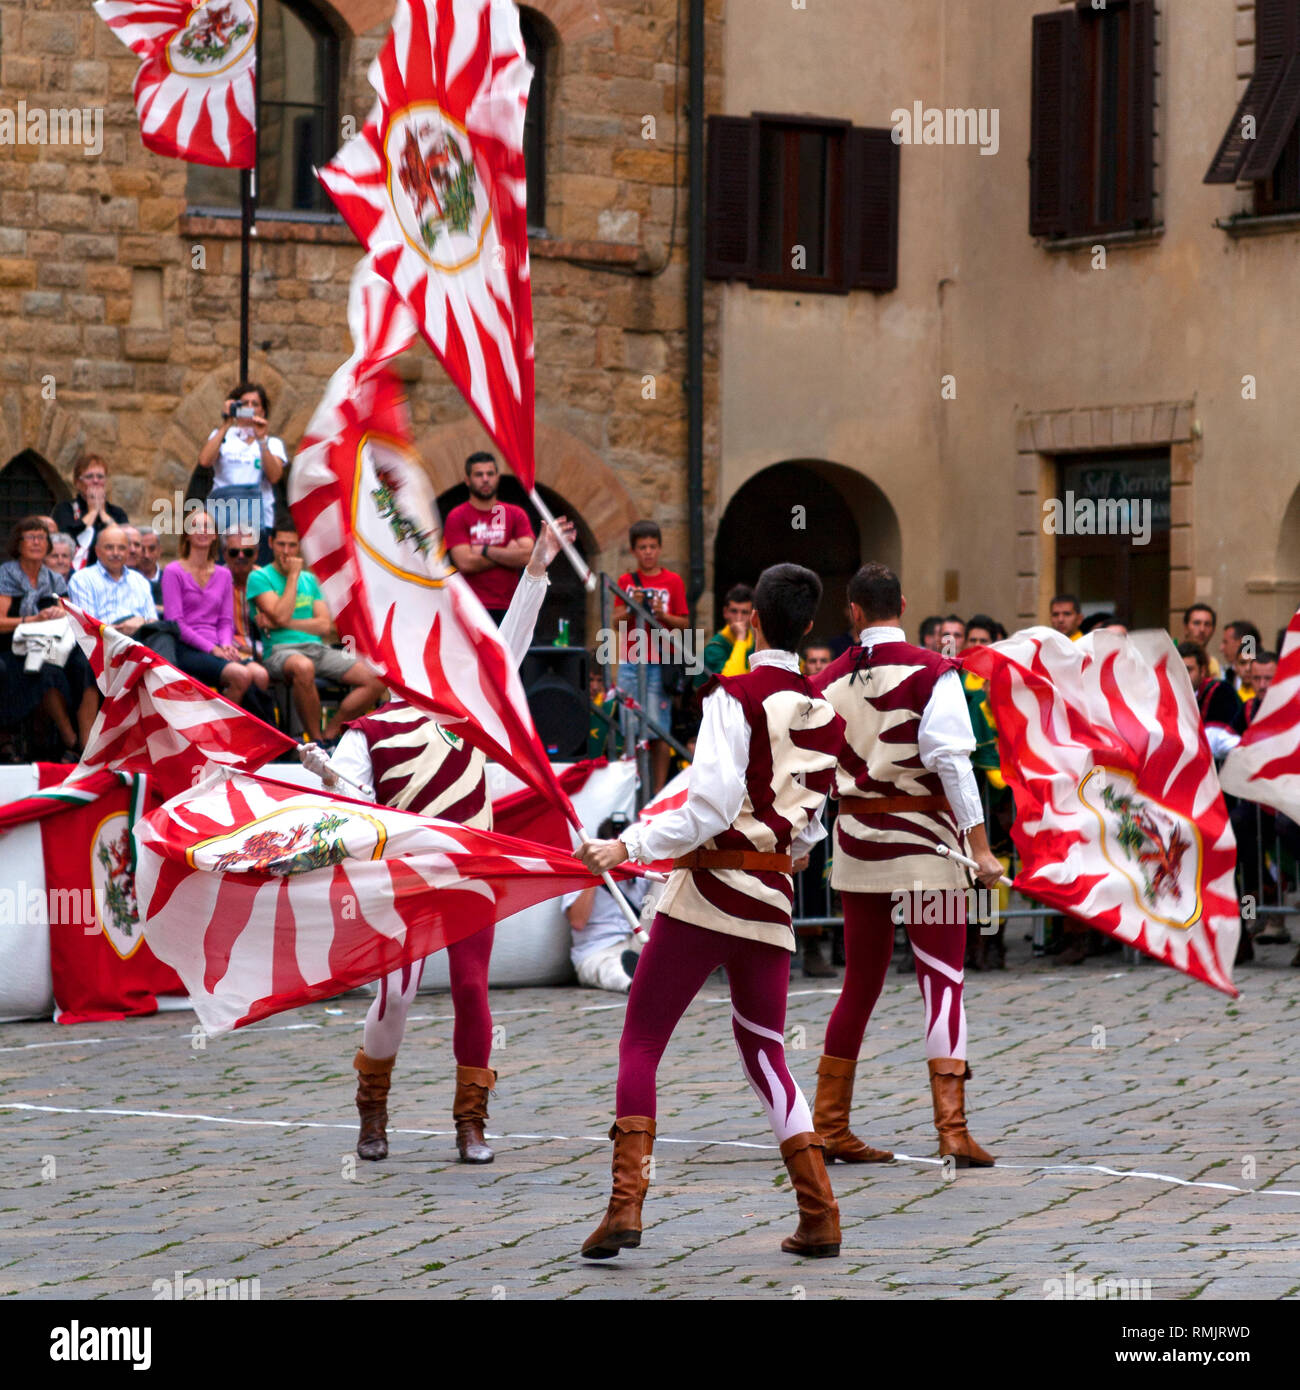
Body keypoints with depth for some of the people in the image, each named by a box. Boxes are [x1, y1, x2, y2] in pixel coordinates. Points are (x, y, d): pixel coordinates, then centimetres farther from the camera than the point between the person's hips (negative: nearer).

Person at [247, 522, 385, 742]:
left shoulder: (309, 579, 21)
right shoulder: (259, 577, 4)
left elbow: (325, 625, 10)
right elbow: (280, 616, -12)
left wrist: (286, 623, -4)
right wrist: (293, 576, -4)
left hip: (317, 648, 6)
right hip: (280, 650, -6)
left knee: (375, 682, -13)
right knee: (303, 667, -44)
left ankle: (330, 734, -5)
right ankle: (316, 740, -28)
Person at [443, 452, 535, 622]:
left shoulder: (516, 515, 11)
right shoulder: (457, 517, 1)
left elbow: (527, 556, -4)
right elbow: (465, 562, -11)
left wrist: (484, 550, -6)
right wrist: (508, 553, -3)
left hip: (508, 608, 3)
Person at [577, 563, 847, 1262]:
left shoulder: (737, 696, -9)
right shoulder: (825, 714, 7)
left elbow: (710, 808, -17)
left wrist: (628, 847, -13)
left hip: (708, 890, -5)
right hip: (772, 902, 5)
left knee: (640, 1044, 3)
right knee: (764, 1053, 17)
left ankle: (625, 1204, -9)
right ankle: (820, 1216, 8)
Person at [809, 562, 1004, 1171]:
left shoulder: (829, 681, 5)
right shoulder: (931, 672, -8)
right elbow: (952, 760, -15)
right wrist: (979, 845, -14)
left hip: (855, 843, 4)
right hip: (923, 841, -4)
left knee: (860, 983, 14)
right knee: (943, 982, -3)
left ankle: (829, 1126, 17)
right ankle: (952, 1129, -13)